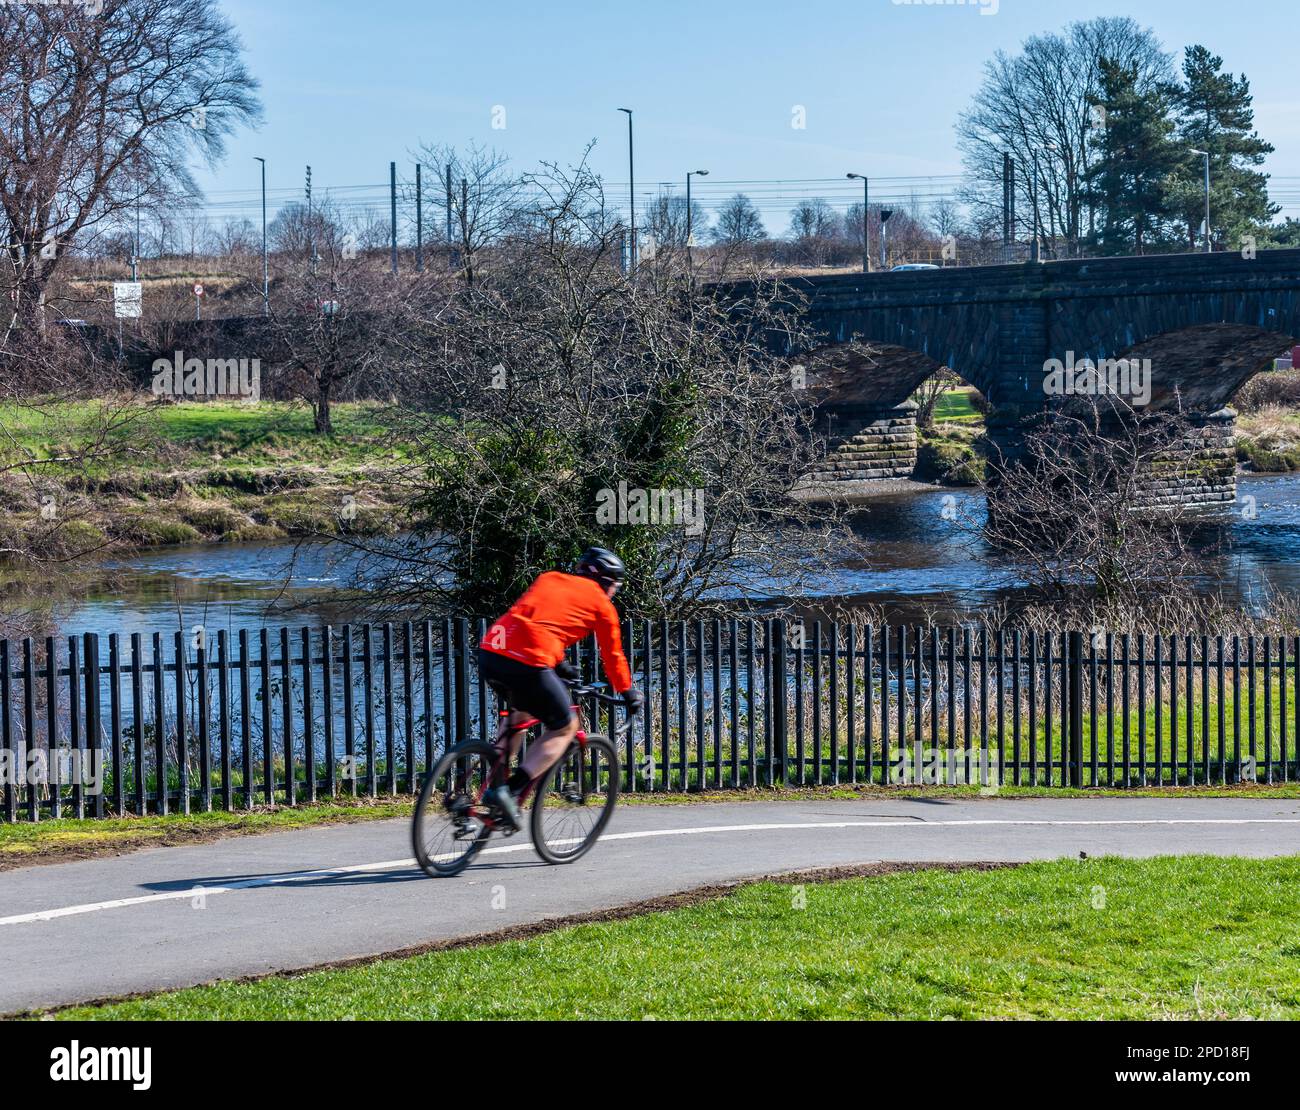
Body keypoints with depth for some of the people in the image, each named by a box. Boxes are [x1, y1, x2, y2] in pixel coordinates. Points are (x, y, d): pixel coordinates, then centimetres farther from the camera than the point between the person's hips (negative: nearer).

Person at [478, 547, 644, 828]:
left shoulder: (548, 579, 29)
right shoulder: (602, 605, 15)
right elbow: (613, 657, 23)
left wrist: (559, 664, 54)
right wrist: (628, 693, 39)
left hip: (489, 651, 6)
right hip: (528, 662, -6)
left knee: (520, 710, 35)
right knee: (565, 728, 13)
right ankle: (510, 791, -3)